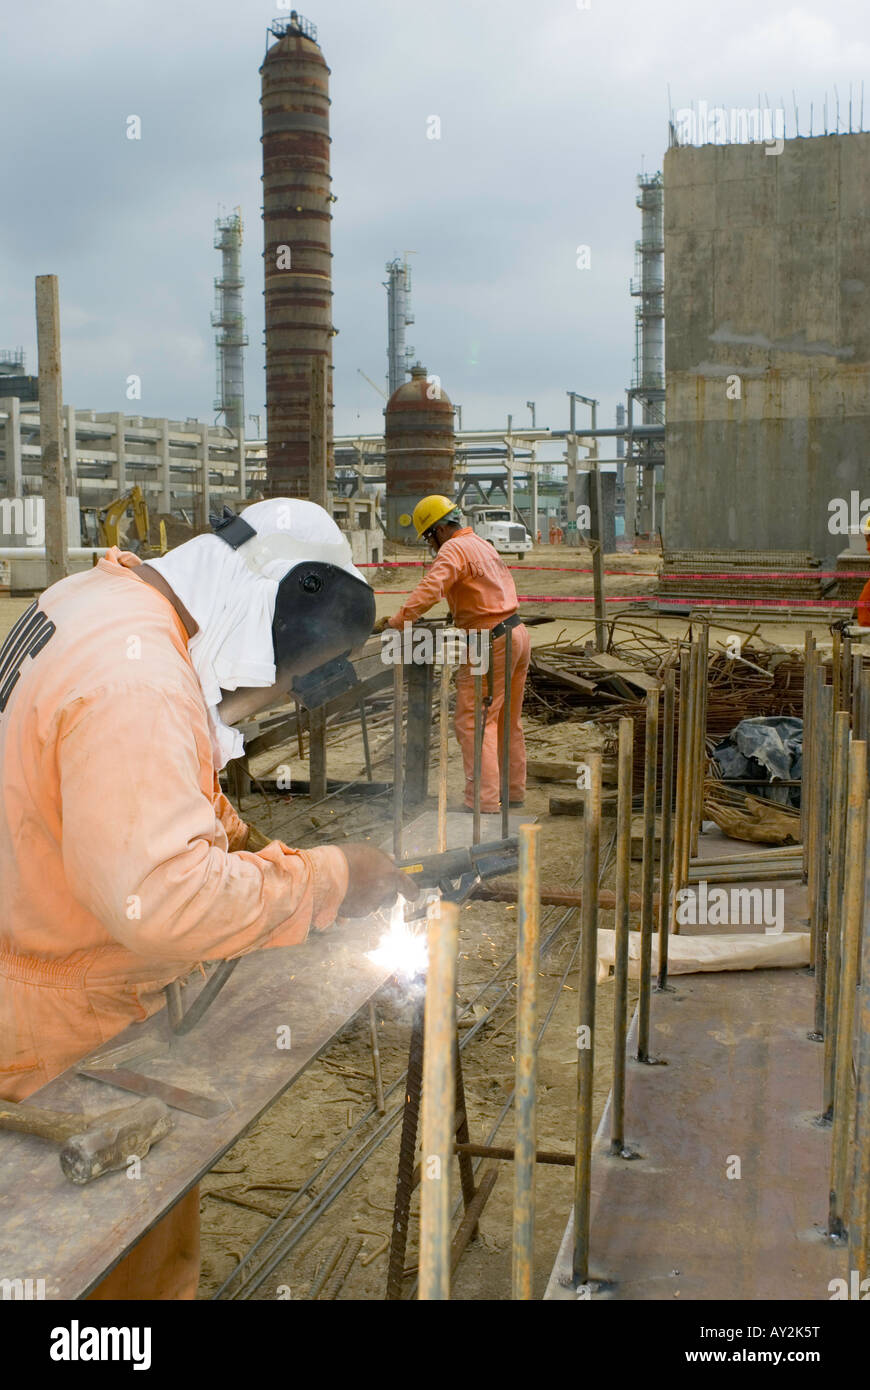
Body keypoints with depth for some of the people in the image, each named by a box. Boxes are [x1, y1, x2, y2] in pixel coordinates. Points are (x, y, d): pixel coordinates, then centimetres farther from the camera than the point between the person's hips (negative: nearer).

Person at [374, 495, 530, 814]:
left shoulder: (454, 549, -12)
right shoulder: (483, 545, 18)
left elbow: (430, 589, -26)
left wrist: (396, 621, -25)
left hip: (492, 644, -10)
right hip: (517, 633, 10)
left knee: (474, 722, -7)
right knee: (508, 719, 17)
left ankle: (483, 802, -9)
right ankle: (513, 791, 27)